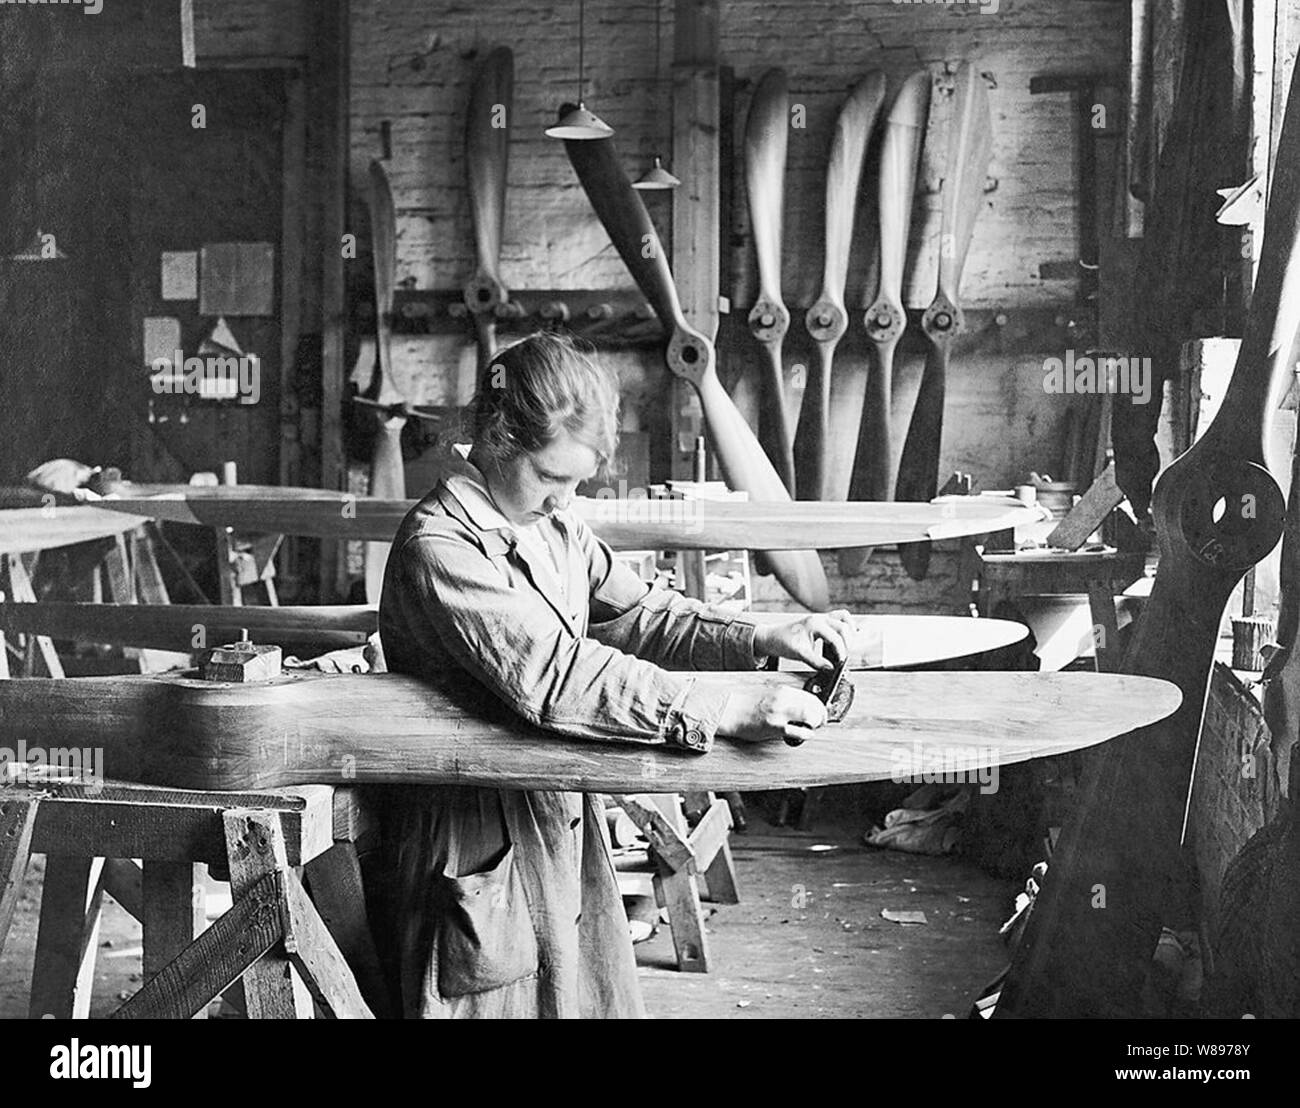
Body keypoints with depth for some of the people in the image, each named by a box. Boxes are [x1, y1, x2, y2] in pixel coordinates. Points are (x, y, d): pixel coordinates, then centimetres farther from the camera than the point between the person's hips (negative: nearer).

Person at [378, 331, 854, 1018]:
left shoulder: (554, 525, 6)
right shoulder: (438, 548, -22)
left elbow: (634, 613, 9)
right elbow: (556, 674, -32)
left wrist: (756, 641, -9)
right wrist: (725, 713, -35)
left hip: (565, 821, 8)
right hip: (484, 848, -8)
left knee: (599, 994, 14)